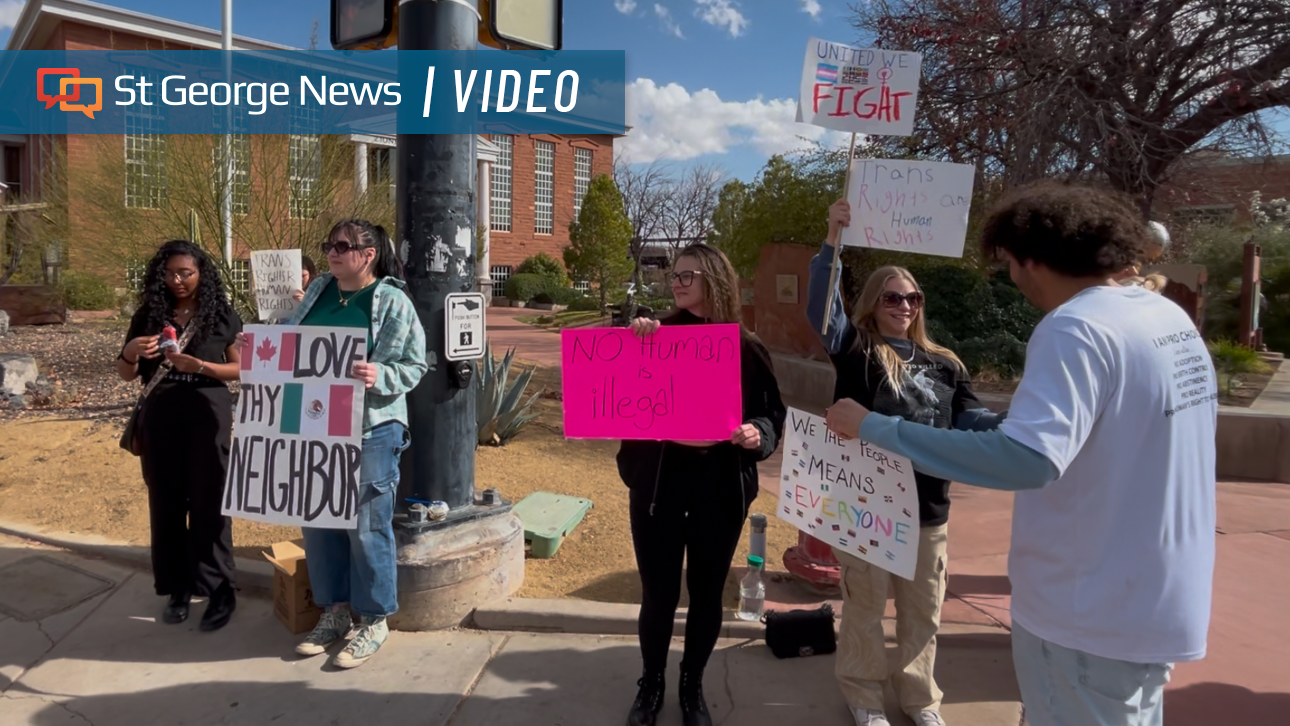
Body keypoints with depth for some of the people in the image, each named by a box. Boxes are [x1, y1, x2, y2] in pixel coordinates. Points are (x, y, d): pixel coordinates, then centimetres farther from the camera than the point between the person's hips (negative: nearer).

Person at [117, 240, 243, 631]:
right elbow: (127, 374, 9)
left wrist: (200, 366, -17)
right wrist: (130, 352, -12)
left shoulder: (221, 315, -1)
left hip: (208, 415, -3)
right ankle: (177, 586, 20)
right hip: (161, 416, 3)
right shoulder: (150, 314, 6)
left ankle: (220, 590, 7)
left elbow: (240, 369, -1)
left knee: (209, 502, -1)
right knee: (166, 502, 8)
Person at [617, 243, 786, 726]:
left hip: (721, 487, 0)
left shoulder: (746, 348, -1)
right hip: (657, 482, 0)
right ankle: (651, 685, 31)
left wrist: (757, 433, -20)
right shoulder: (656, 335, 2)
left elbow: (773, 411, 2)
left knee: (707, 593, 12)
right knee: (658, 593, 8)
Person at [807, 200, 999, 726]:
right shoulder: (856, 349, -3)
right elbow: (821, 308, -19)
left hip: (928, 506, 4)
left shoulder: (943, 364, 9)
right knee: (864, 608, 9)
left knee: (922, 610, 17)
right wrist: (833, 240, -30)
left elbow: (971, 420, 9)